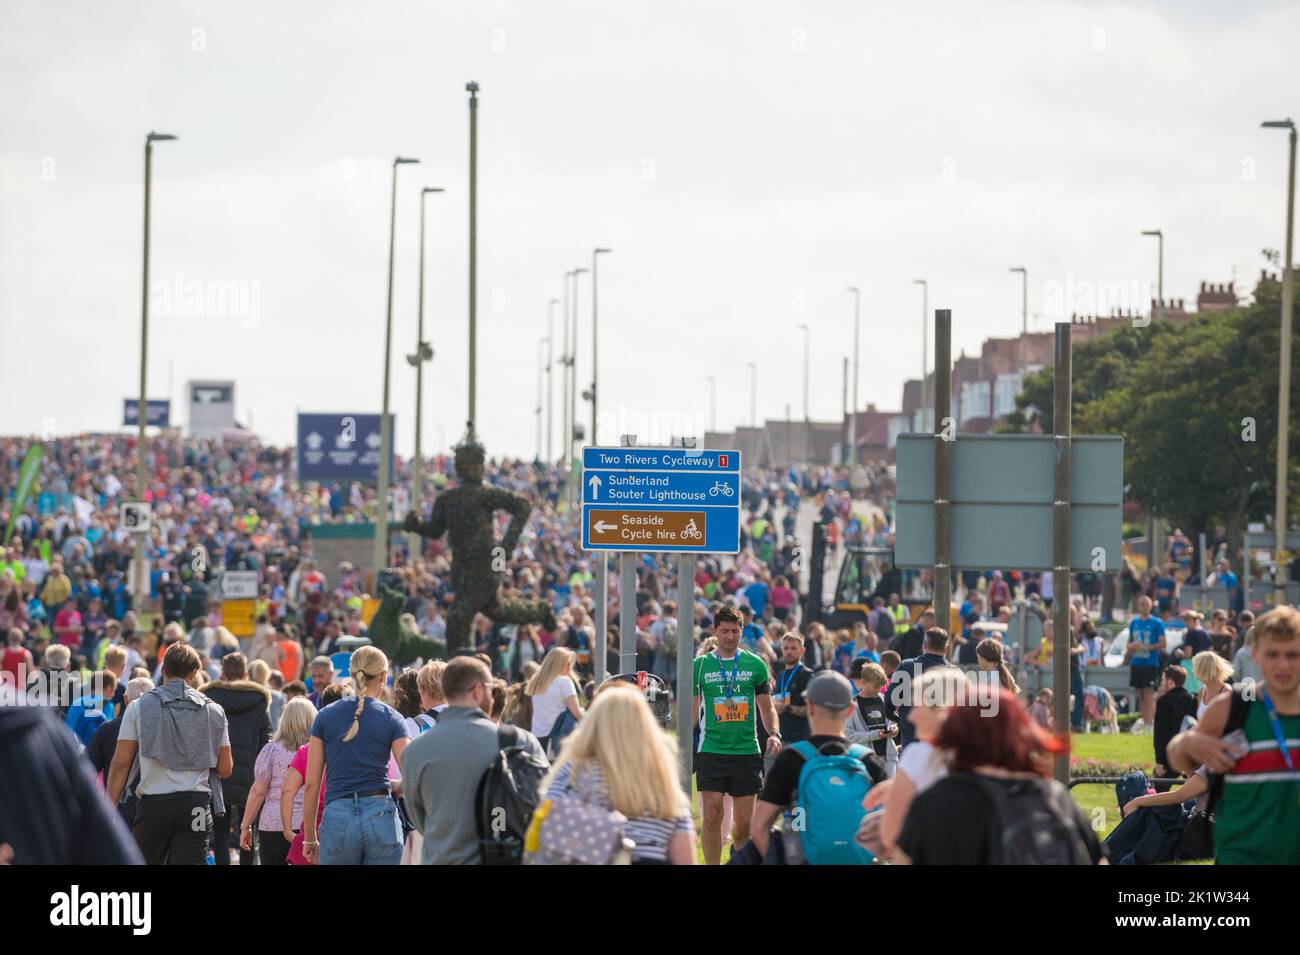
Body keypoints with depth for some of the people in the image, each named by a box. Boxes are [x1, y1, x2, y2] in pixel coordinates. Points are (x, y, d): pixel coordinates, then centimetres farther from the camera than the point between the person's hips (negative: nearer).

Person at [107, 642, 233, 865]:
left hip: (153, 804, -1)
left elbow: (120, 763, -2)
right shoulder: (213, 711, 5)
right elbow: (225, 769, 7)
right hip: (196, 806, 1)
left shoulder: (140, 707, 1)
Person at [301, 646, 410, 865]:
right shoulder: (391, 718, 2)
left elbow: (312, 785, 6)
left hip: (338, 817, 1)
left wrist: (310, 838, 12)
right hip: (380, 815, -1)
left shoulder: (325, 717, 6)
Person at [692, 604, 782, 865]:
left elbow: (767, 707, 10)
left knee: (744, 821, 2)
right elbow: (692, 710, 9)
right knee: (712, 816, -8)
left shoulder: (755, 664, 6)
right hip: (711, 752, -1)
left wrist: (774, 734, -7)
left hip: (747, 752, 1)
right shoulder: (700, 665, 4)